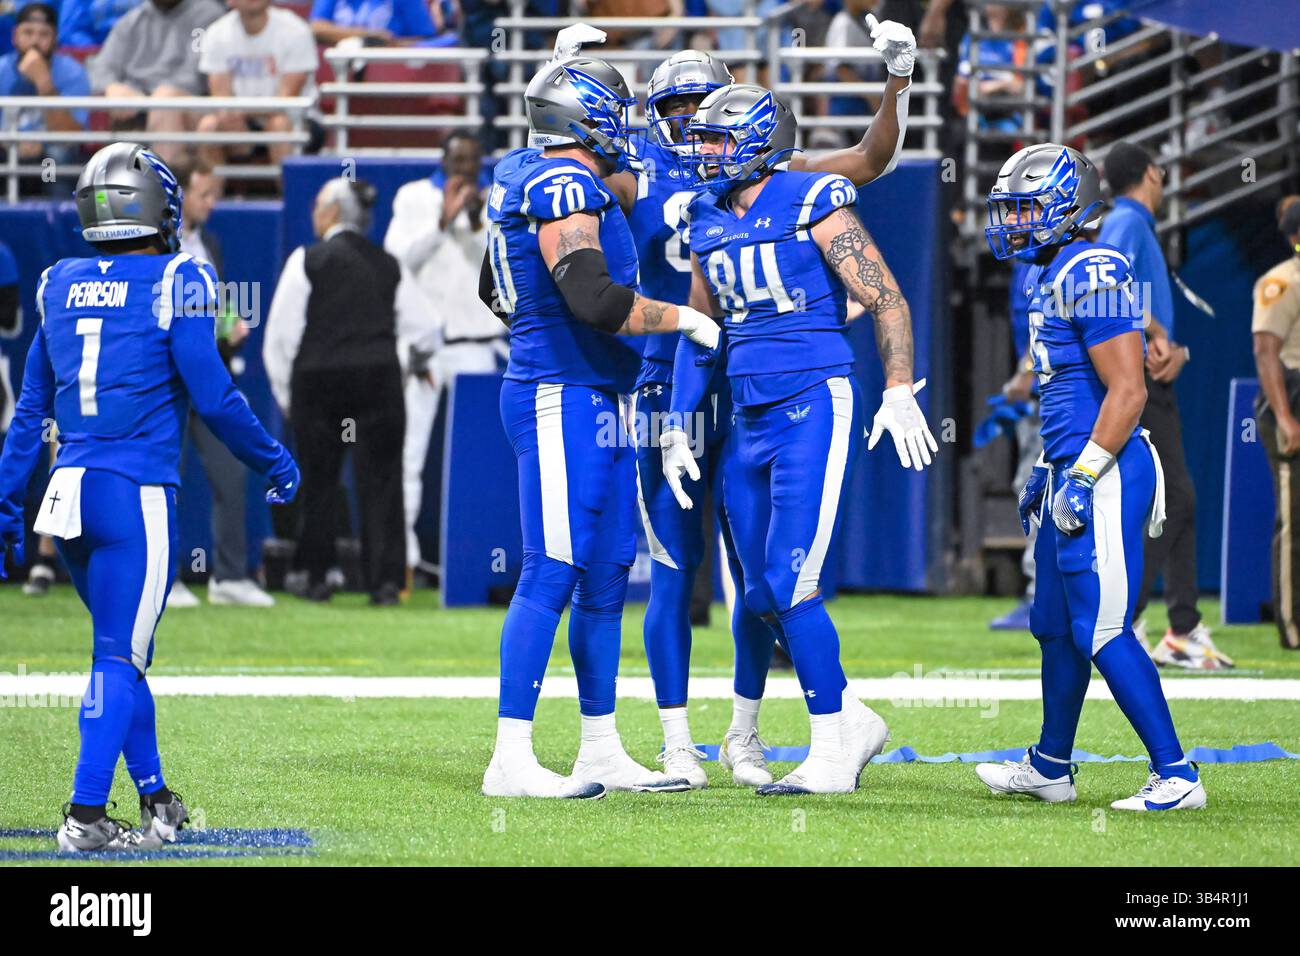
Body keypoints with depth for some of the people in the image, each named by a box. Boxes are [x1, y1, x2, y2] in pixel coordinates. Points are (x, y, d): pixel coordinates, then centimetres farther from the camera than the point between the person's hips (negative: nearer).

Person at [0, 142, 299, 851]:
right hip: (137, 495, -6)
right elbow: (213, 396, -6)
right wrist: (274, 464, 8)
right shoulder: (174, 282, -7)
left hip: (69, 492, 6)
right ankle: (85, 817, -9)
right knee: (119, 656, -4)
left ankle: (156, 800, 26)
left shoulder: (60, 286, 10)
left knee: (125, 650, 18)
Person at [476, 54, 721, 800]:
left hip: (595, 403, 10)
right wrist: (687, 319, -13)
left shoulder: (527, 181, 14)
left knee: (608, 572, 13)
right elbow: (596, 301, -26)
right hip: (563, 401, -10)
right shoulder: (566, 191, -17)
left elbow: (498, 289, 29)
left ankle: (602, 751, 19)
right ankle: (511, 760, -8)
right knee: (553, 572, -9)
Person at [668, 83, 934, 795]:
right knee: (764, 596, 6)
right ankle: (854, 724, 21)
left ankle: (833, 752, -4)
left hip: (813, 405, -7)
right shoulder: (708, 225, 13)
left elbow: (886, 299, -7)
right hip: (750, 418, 7)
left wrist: (899, 392, -13)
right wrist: (677, 428, 18)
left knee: (791, 585, -13)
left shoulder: (811, 204, -7)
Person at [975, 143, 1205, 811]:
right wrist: (1047, 471, 26)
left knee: (1102, 632, -11)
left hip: (1103, 478, -10)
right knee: (1056, 629, 18)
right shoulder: (1050, 279, 15)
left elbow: (1127, 391, -20)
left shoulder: (1091, 276, -16)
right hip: (1070, 472, 10)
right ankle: (1050, 769, 30)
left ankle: (1176, 778, -9)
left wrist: (1082, 476, -21)